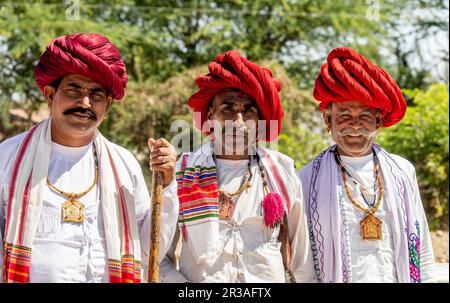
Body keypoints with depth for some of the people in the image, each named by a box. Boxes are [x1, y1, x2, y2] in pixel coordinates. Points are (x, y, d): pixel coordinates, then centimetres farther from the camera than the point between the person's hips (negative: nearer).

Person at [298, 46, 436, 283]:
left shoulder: (402, 171, 5)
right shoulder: (309, 179, -4)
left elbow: (421, 246, 7)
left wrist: (426, 278, 2)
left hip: (397, 277, 3)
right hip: (336, 278, -2)